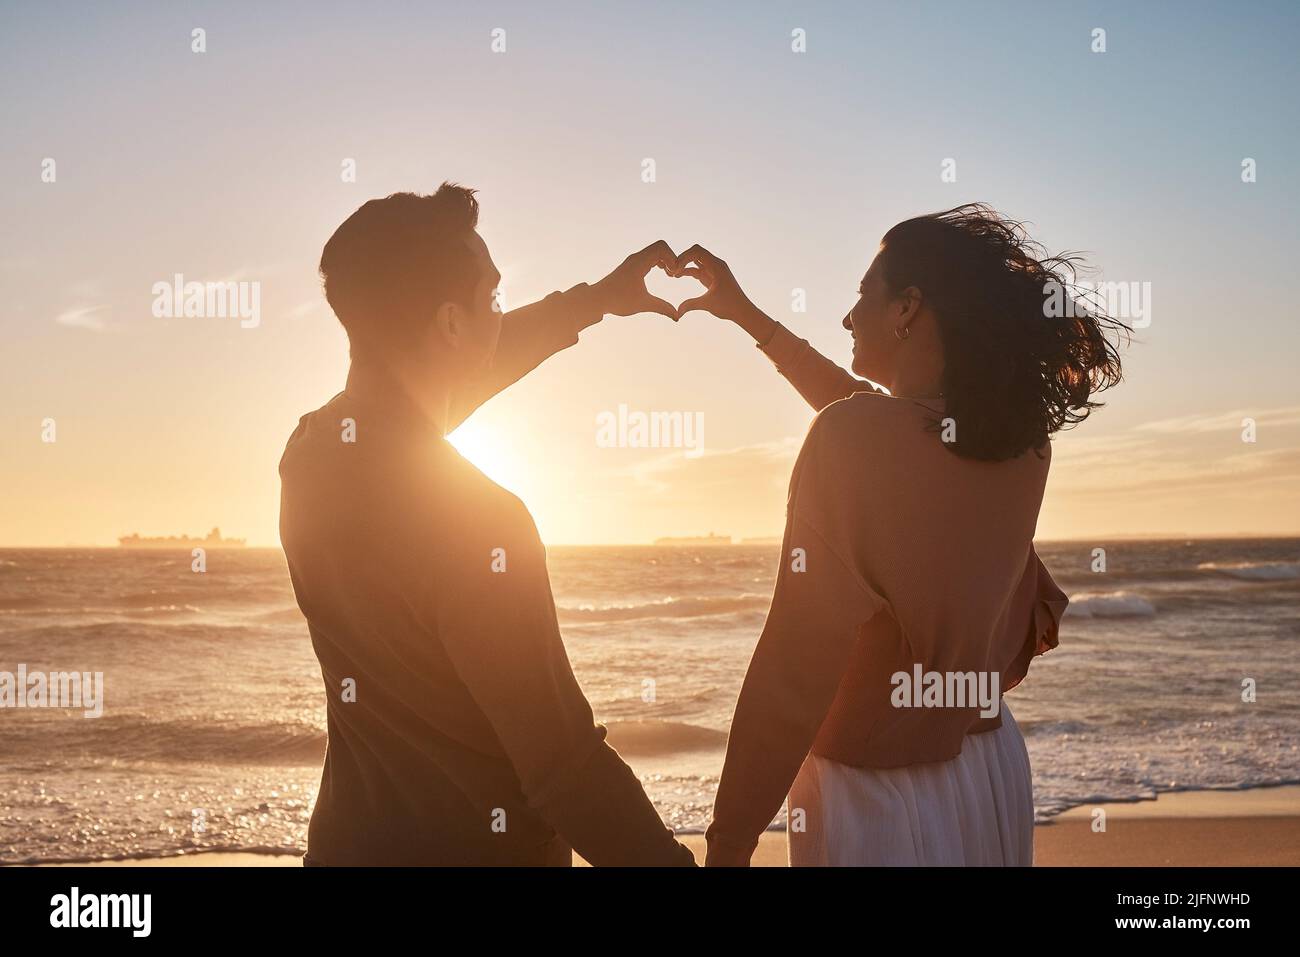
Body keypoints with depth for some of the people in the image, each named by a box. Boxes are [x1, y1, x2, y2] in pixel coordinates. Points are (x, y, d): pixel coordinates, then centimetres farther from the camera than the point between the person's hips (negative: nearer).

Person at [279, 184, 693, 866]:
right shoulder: (477, 519, -28)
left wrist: (596, 298, 24)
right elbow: (565, 764, -27)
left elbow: (417, 392, 15)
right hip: (474, 847, -7)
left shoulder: (311, 452, -4)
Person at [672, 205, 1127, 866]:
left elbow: (794, 667, -24)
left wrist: (729, 840, -17)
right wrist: (746, 314, 25)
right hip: (993, 775, 7)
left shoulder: (848, 437, -21)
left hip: (874, 798, -7)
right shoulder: (1021, 441, 0)